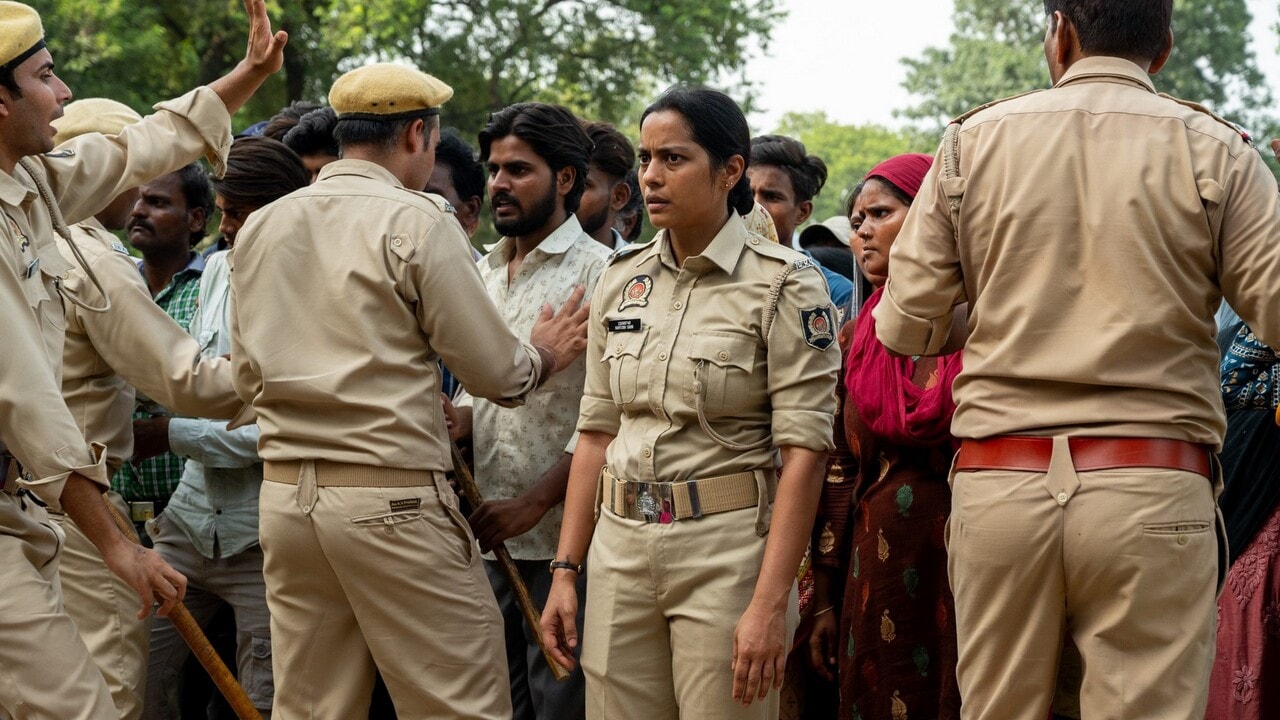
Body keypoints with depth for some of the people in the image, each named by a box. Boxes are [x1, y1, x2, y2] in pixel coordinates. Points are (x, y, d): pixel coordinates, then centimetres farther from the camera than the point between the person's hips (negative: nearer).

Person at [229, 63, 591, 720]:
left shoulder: (259, 228, 11)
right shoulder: (417, 221, -7)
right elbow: (494, 371, -5)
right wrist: (544, 353, 16)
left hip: (284, 493, 6)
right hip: (393, 498, -6)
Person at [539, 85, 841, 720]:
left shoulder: (784, 284, -7)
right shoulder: (621, 280, 9)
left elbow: (803, 449, -12)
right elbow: (596, 432, 13)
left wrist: (770, 605, -18)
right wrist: (566, 571, 7)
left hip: (727, 548, -5)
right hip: (621, 547, 5)